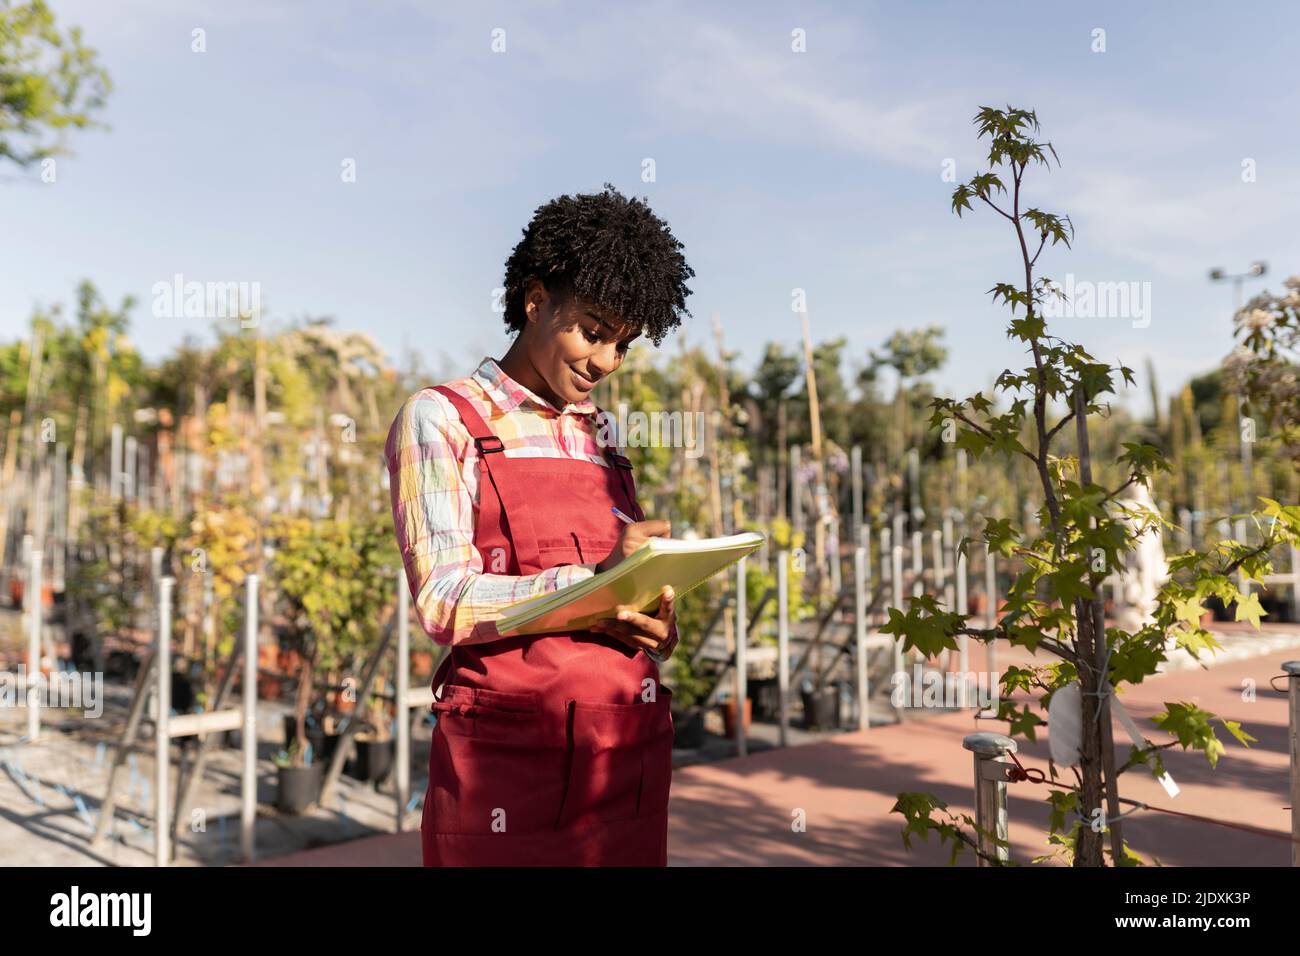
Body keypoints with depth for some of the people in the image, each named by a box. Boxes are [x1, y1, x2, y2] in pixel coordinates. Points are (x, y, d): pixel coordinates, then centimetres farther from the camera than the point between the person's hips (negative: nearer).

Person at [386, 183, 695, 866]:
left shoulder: (602, 435, 15)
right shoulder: (441, 420, -2)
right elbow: (446, 604, -12)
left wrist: (652, 624, -5)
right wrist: (597, 578, -22)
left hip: (633, 751, 5)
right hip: (511, 752, -5)